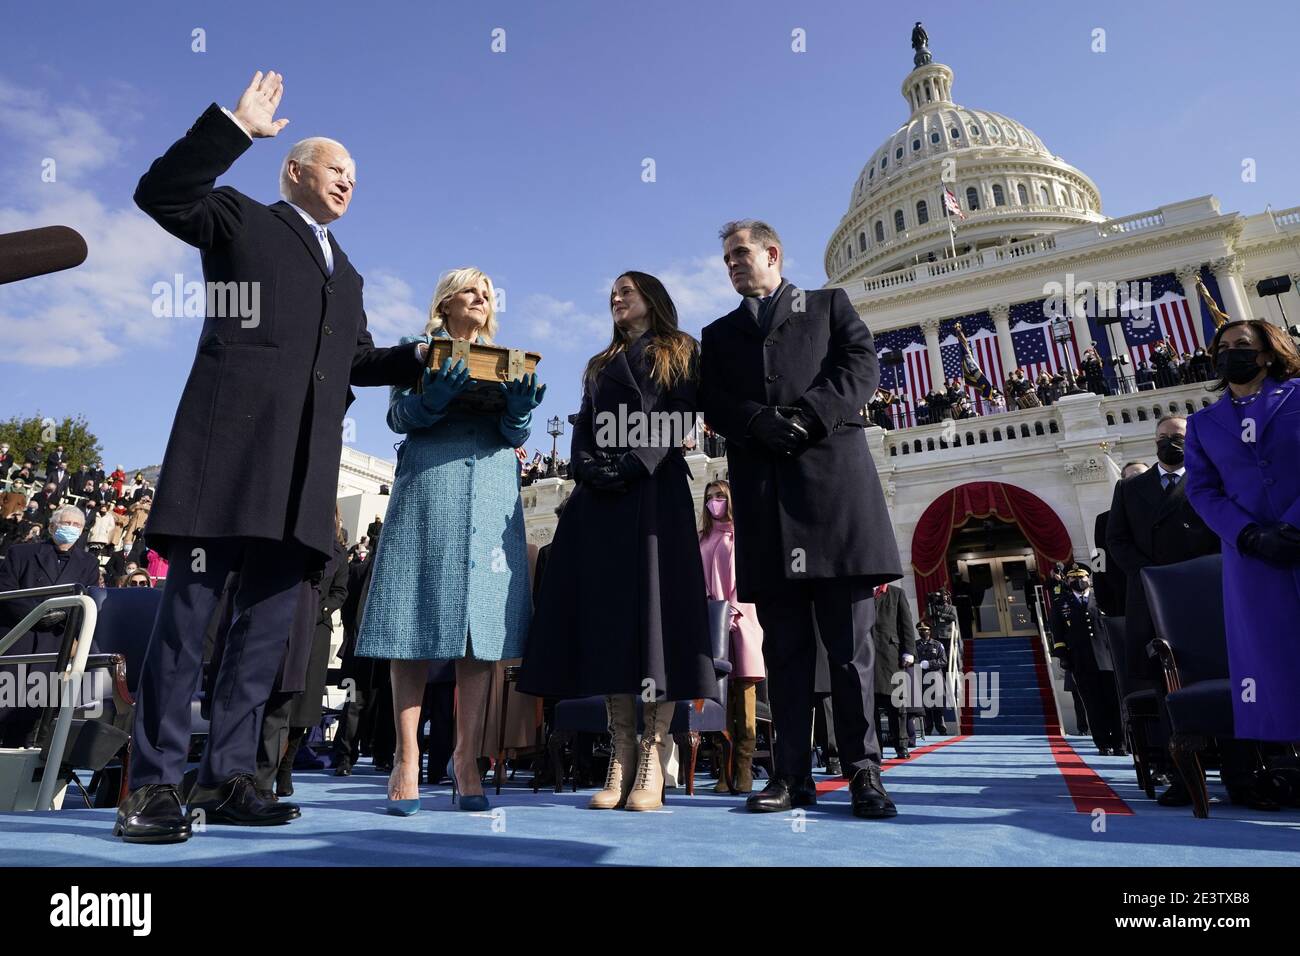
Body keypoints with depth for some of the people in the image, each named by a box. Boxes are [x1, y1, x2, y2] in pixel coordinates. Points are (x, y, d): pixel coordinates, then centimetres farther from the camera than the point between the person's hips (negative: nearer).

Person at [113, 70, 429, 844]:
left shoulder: (347, 273, 30)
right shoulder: (242, 219, 15)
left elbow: (358, 360, 28)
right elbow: (161, 193, -1)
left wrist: (423, 359, 15)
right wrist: (236, 127, -5)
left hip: (305, 467, 6)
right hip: (233, 442, -5)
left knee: (269, 624, 4)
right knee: (190, 610, -5)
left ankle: (227, 778, 13)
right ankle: (155, 784, 4)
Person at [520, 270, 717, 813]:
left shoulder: (680, 353, 14)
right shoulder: (601, 365, 28)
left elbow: (680, 417, -1)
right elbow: (583, 428, 16)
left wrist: (633, 467, -15)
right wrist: (592, 471, -6)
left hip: (654, 490, -4)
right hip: (599, 495, 5)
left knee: (653, 607, -11)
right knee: (607, 611, -4)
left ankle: (651, 758, -9)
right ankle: (621, 755, -1)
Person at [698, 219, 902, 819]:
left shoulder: (830, 306, 19)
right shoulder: (720, 333, 25)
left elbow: (862, 366, 3)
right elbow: (712, 402, 8)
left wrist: (807, 419, -12)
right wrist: (760, 423, -11)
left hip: (834, 478, -2)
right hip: (763, 494, 2)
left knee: (850, 642, -1)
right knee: (784, 645, 2)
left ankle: (863, 772, 7)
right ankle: (792, 775, 8)